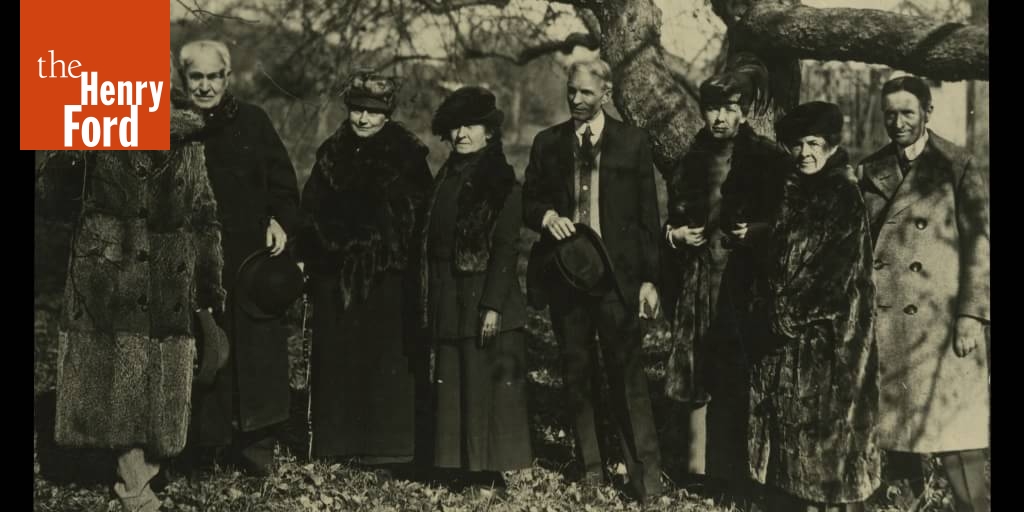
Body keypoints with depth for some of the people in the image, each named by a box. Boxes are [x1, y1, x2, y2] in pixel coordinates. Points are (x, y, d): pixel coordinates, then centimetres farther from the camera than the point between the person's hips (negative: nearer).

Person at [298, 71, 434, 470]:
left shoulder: (408, 157, -2)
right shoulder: (332, 154, 10)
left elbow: (422, 216, -6)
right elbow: (311, 211, 12)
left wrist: (415, 265, -13)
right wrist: (308, 258, 4)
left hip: (388, 275, -4)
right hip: (336, 272, 4)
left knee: (388, 358, -2)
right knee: (337, 358, 7)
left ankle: (387, 446, 6)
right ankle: (339, 441, 16)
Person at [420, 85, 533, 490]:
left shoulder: (502, 181, -6)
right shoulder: (447, 177, 13)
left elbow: (505, 249, -11)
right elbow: (434, 241, 13)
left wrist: (493, 305, -18)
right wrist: (429, 302, 10)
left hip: (484, 300, -6)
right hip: (449, 302, 7)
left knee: (487, 383, -3)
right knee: (453, 385, 8)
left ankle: (490, 468, 4)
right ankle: (463, 463, 16)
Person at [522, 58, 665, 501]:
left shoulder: (633, 142, 1)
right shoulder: (547, 143, 8)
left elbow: (647, 215, 1)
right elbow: (528, 203, 13)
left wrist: (649, 279, -3)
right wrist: (546, 216, -11)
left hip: (617, 274, -3)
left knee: (627, 373, -4)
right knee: (577, 374, 9)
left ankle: (645, 472, 2)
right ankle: (590, 467, 19)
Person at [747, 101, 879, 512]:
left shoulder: (846, 200, -10)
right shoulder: (794, 193, 12)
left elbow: (838, 277, -15)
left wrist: (789, 313, -12)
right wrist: (768, 306, 4)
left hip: (829, 337, -7)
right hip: (785, 335, 7)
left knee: (825, 428, -1)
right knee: (787, 428, 10)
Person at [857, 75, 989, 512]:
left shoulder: (958, 169, -3)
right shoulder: (870, 171, 10)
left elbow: (979, 245, -5)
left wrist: (971, 314, -12)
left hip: (940, 324, -4)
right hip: (882, 322, 5)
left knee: (952, 425, -6)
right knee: (890, 420, 11)